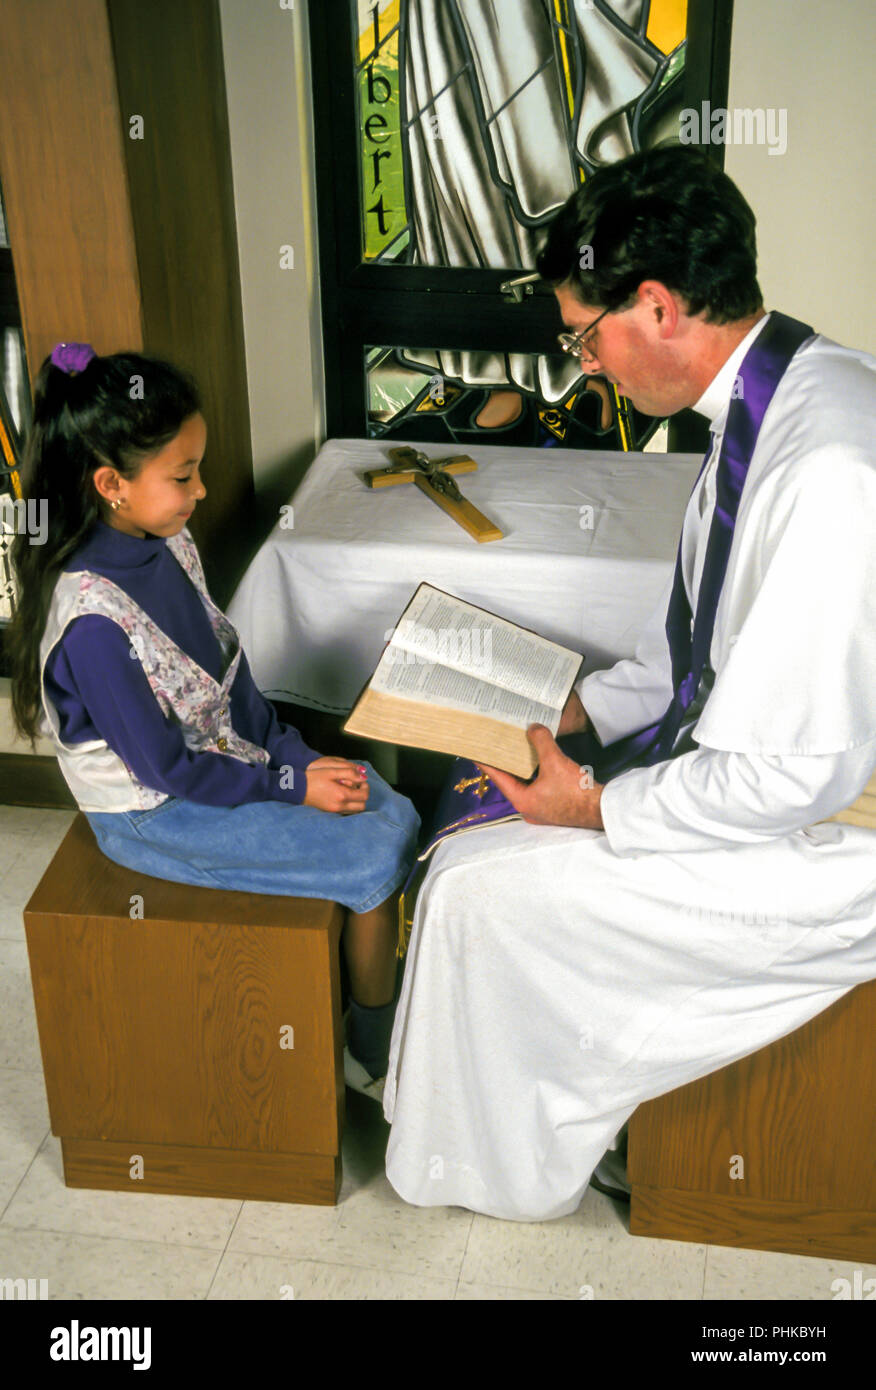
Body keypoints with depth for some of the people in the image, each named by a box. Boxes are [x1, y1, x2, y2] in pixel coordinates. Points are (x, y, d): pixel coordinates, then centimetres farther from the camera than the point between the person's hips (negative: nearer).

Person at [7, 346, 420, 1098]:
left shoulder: (167, 544, -3)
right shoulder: (92, 616, -29)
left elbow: (230, 668, 6)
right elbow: (166, 768, -22)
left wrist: (295, 754, -4)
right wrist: (290, 787, -16)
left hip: (226, 755, 8)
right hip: (153, 813, -8)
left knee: (398, 815, 1)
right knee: (377, 859, -13)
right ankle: (376, 1056, 10)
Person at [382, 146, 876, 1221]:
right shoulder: (761, 405, 0)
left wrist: (603, 806, -17)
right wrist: (585, 710, 4)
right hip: (749, 760, 9)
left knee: (484, 888, -8)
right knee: (486, 818, 13)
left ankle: (503, 1163, 19)